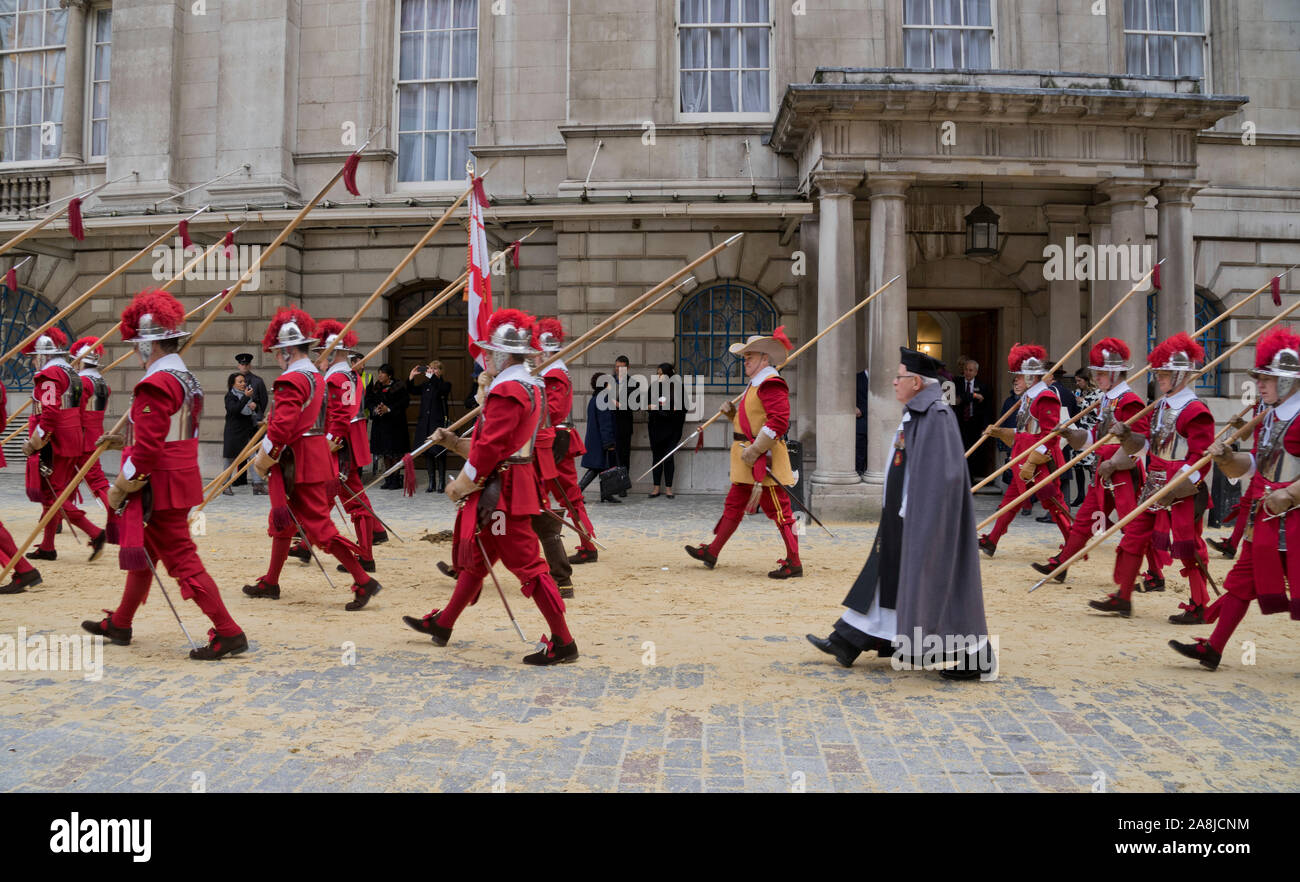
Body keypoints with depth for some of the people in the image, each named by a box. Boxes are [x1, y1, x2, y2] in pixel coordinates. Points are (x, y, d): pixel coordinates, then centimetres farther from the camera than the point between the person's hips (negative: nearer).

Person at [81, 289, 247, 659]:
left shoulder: (155, 384, -19)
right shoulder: (188, 380, 12)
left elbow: (149, 445, -23)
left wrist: (120, 486, -14)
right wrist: (123, 441, 20)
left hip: (161, 486, -10)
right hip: (181, 480, 10)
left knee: (182, 559, -6)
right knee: (143, 552, 21)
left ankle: (228, 633, -4)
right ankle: (119, 624, 36)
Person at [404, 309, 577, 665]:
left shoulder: (506, 389, -18)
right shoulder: (531, 385, 14)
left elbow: (490, 447, -22)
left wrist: (461, 485, -10)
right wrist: (454, 441, 14)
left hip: (501, 490, -11)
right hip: (512, 484, 11)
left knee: (526, 564, -6)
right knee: (476, 557, 20)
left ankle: (563, 642, 0)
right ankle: (442, 624, 34)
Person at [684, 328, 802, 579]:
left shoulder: (771, 383, -13)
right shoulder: (755, 385, 19)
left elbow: (779, 420, -24)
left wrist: (756, 450, -24)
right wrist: (732, 412, 8)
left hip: (764, 460, -11)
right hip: (749, 461, 11)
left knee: (778, 509, -6)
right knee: (734, 504, 15)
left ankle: (794, 563, 0)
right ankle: (712, 552, 23)